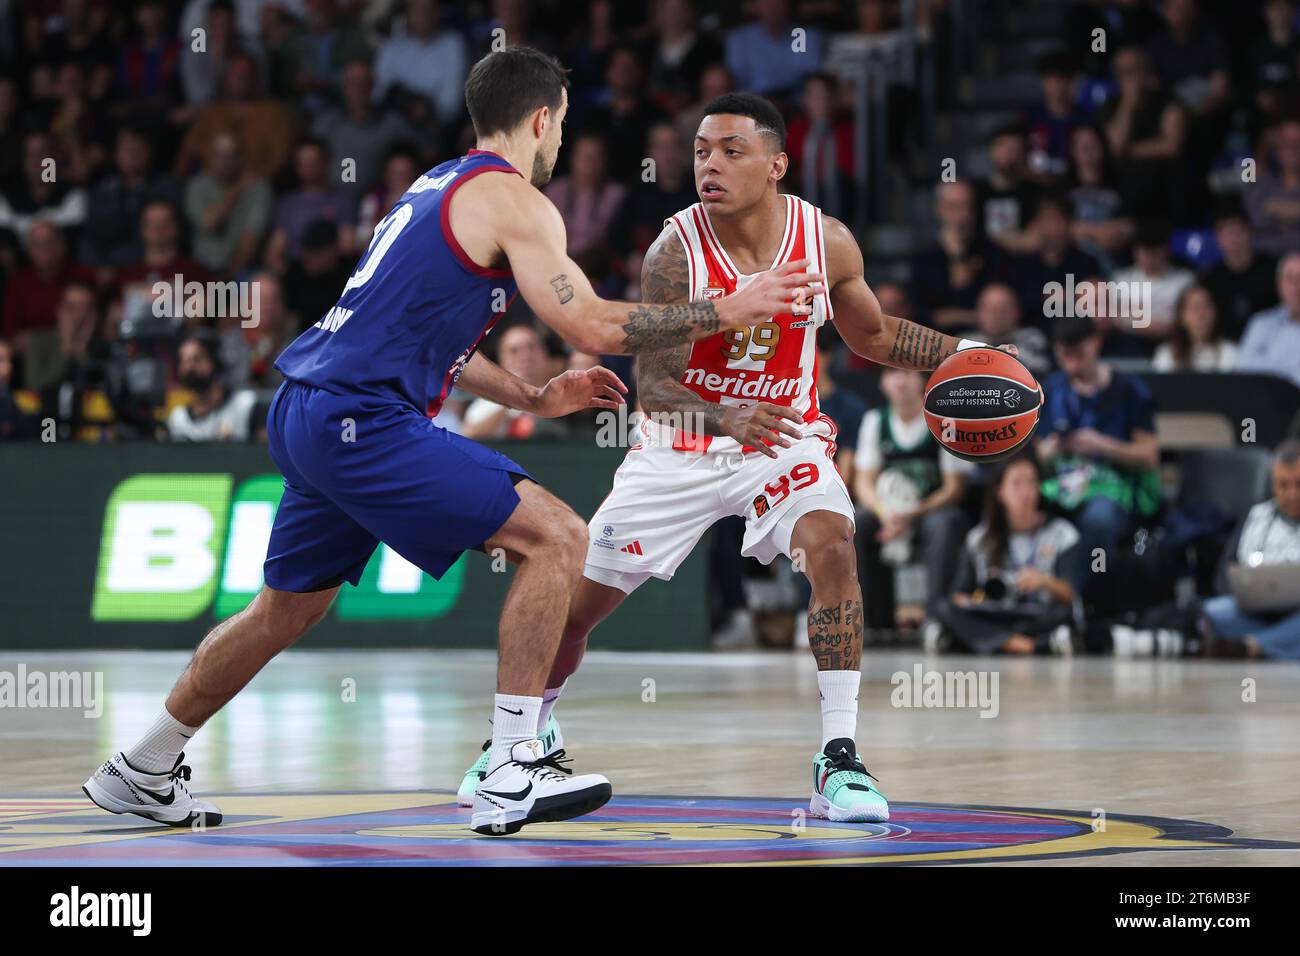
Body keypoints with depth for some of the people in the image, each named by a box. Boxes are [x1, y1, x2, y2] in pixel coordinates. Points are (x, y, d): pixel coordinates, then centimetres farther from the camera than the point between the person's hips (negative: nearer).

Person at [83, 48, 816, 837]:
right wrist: (727, 313, -6)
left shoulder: (439, 187, 22)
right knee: (556, 535, -9)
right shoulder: (514, 201, -7)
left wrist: (533, 398, 28)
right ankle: (512, 774, -12)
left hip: (305, 414, 10)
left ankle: (140, 773, 36)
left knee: (289, 606, 25)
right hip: (363, 419, -10)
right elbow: (595, 328, -14)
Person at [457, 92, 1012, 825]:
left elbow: (873, 335, 7)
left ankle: (841, 761, -24)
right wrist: (727, 420, -42)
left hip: (785, 437, 1)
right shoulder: (675, 251, -21)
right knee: (575, 604, 4)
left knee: (832, 546, -29)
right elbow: (653, 386, -22)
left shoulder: (827, 241, -13)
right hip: (682, 443, 0)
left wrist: (958, 353, -7)